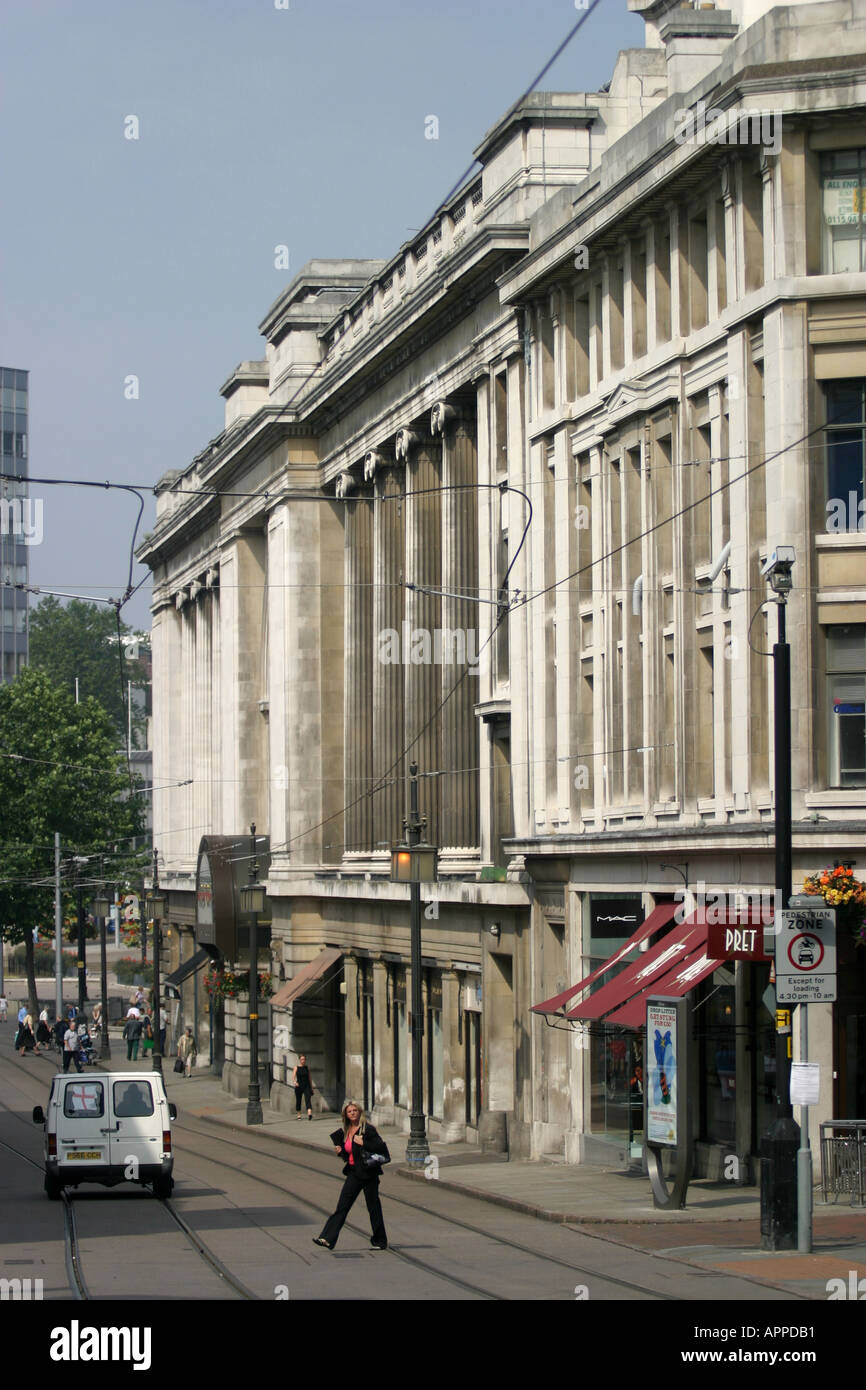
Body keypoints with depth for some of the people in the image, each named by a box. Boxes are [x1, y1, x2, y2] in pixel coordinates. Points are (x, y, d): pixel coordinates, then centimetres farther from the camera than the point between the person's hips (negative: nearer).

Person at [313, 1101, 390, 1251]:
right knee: (342, 1206, -1)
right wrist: (340, 1151, -1)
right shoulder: (345, 1132, 11)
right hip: (353, 1173, 6)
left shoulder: (367, 1129, -9)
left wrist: (363, 1143, -20)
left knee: (373, 1207, 4)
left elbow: (381, 1146, -16)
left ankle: (380, 1241, 16)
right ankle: (328, 1239, -7)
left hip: (368, 1173, -6)